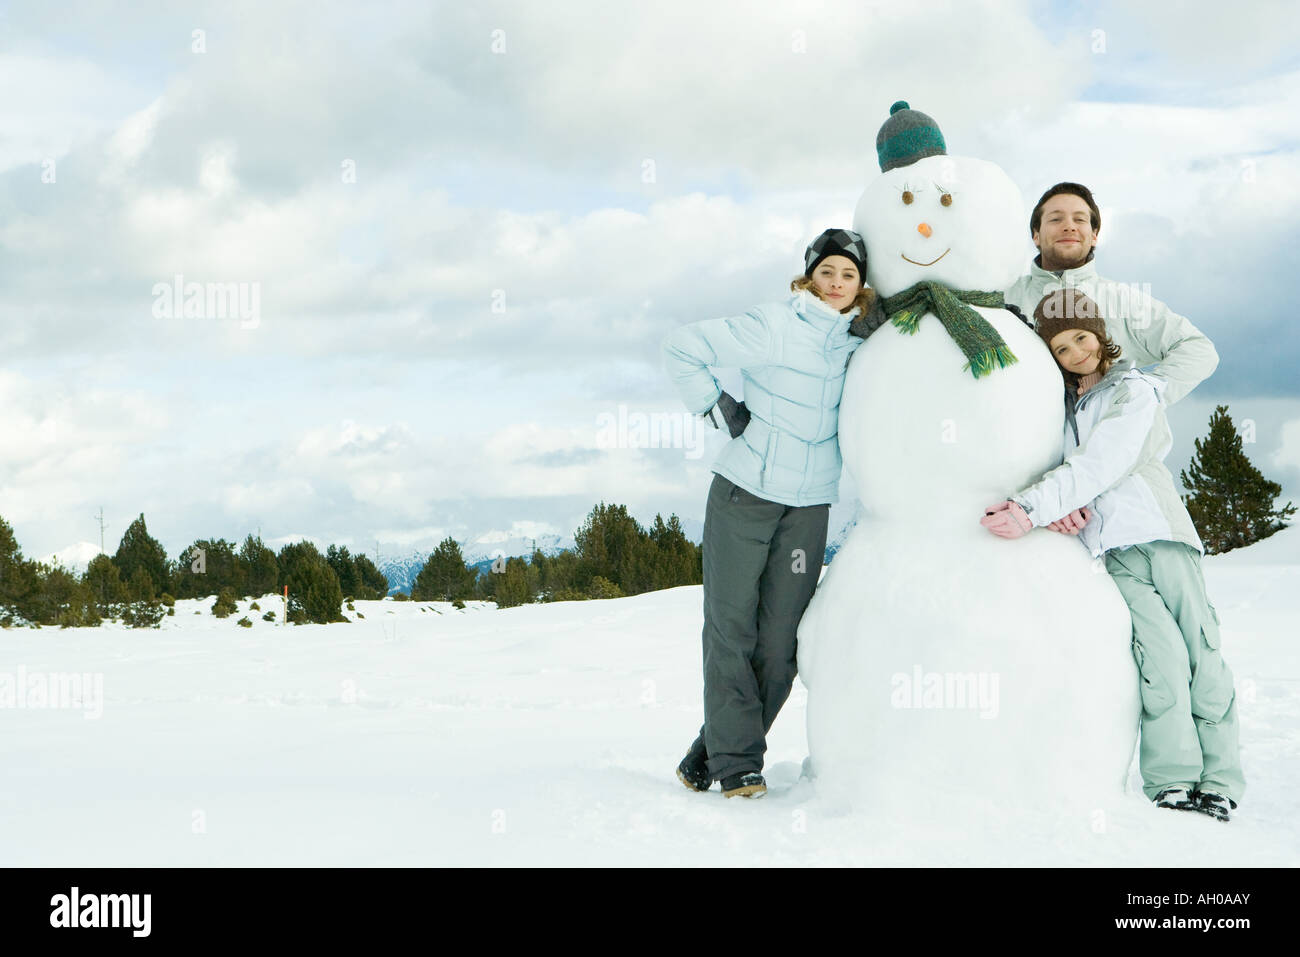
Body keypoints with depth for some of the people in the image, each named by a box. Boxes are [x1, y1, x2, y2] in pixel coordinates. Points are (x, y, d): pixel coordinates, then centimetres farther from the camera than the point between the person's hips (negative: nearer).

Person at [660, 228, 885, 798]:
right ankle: (737, 762, 3)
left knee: (779, 641, 2)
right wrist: (717, 407, -9)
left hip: (809, 505, 4)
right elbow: (680, 346, -6)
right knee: (731, 627, -4)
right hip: (744, 493, -4)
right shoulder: (772, 328, -9)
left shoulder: (863, 340, 7)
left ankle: (715, 753, 13)